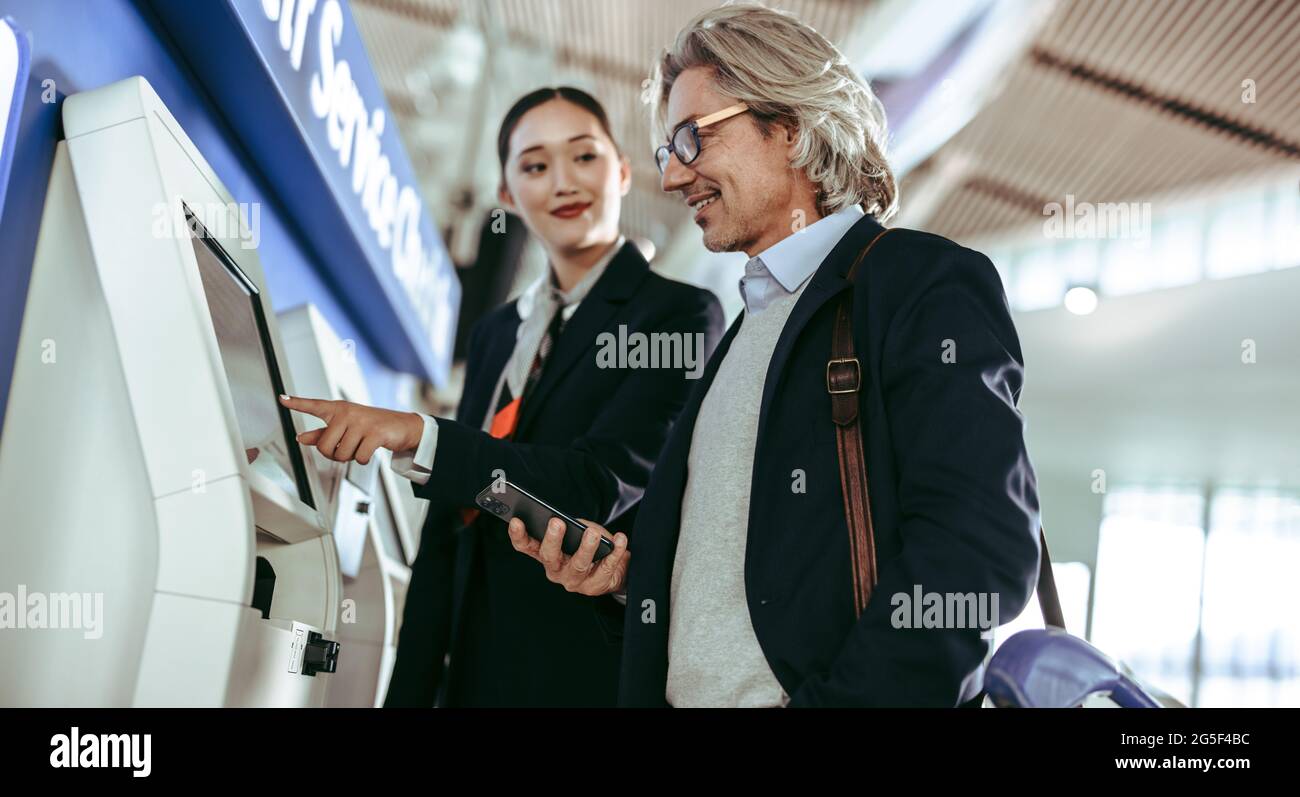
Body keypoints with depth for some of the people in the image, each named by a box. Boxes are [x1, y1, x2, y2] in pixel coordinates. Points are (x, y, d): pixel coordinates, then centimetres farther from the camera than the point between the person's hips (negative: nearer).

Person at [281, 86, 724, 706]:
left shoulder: (680, 315, -6)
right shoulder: (495, 332, 13)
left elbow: (605, 481, -19)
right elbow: (448, 528, 13)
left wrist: (416, 436, -28)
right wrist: (410, 690, 10)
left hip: (589, 671, -5)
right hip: (476, 665, 6)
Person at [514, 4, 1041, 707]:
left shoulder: (929, 286, -9)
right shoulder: (746, 327, 16)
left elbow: (980, 551, -20)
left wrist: (831, 700, -25)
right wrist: (631, 570, 4)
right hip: (679, 694, 8)